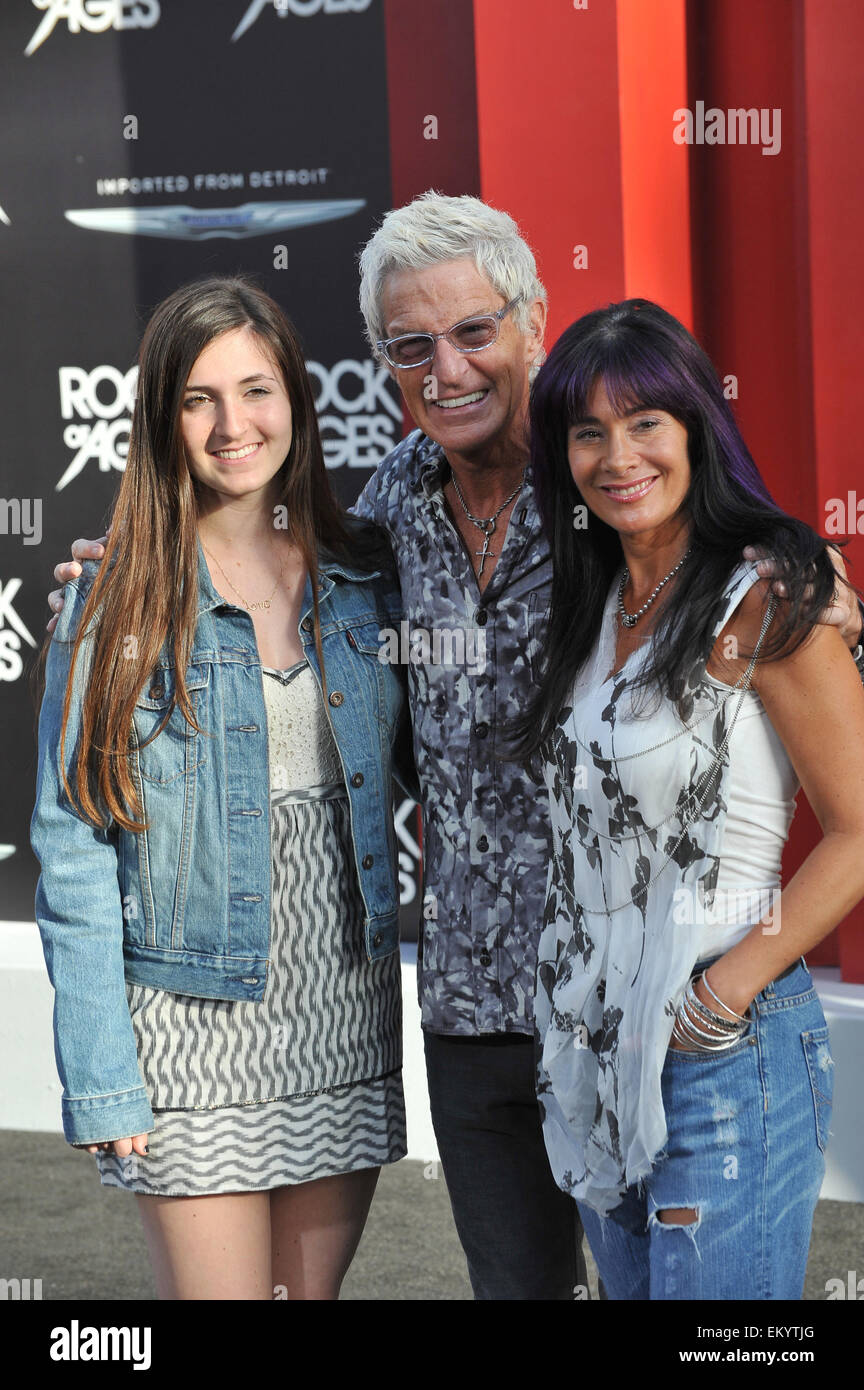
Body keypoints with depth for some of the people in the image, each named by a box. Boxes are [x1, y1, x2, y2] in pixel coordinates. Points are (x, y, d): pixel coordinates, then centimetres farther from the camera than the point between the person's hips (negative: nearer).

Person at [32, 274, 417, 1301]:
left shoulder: (363, 578, 4)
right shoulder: (116, 606, -7)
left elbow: (424, 763, 17)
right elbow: (73, 852, -8)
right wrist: (101, 1079, -13)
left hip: (347, 1017, 4)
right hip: (194, 1031, -4)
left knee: (311, 1292, 13)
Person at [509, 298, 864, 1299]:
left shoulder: (763, 598, -12)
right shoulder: (598, 603, 10)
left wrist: (725, 992, -15)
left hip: (721, 1061, -7)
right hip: (591, 1048, 7)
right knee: (630, 1283, 16)